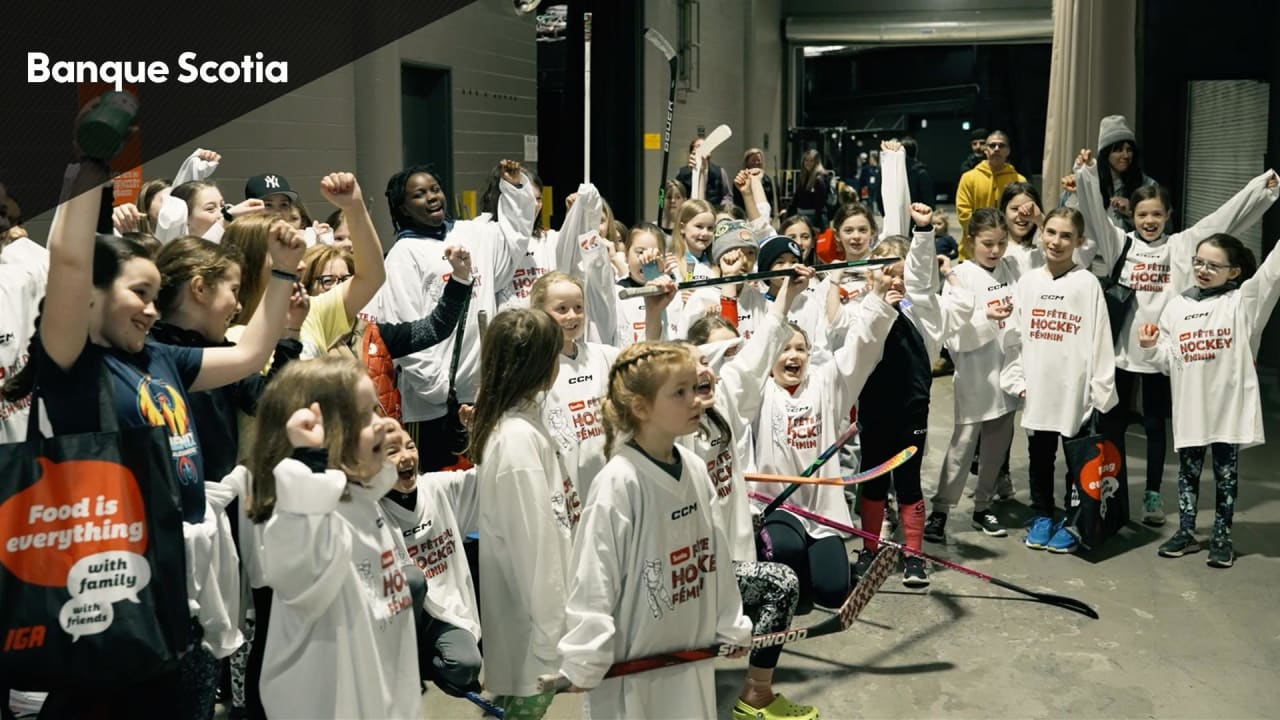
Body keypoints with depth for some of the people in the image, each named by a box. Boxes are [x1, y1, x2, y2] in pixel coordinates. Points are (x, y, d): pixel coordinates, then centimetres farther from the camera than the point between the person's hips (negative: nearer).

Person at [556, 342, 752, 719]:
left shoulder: (695, 468, 1)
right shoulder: (619, 483, -21)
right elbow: (593, 576, -18)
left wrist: (730, 627, 17)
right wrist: (585, 663, -16)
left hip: (694, 654, 7)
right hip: (632, 662, -7)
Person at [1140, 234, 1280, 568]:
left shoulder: (1242, 301, -2)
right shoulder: (1177, 305, 7)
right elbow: (1169, 360, 10)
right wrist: (1152, 348, -10)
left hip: (1229, 406, -3)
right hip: (1190, 408, 3)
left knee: (1226, 474, 7)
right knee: (1188, 471, 12)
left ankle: (1222, 538, 19)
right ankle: (1186, 532, 24)